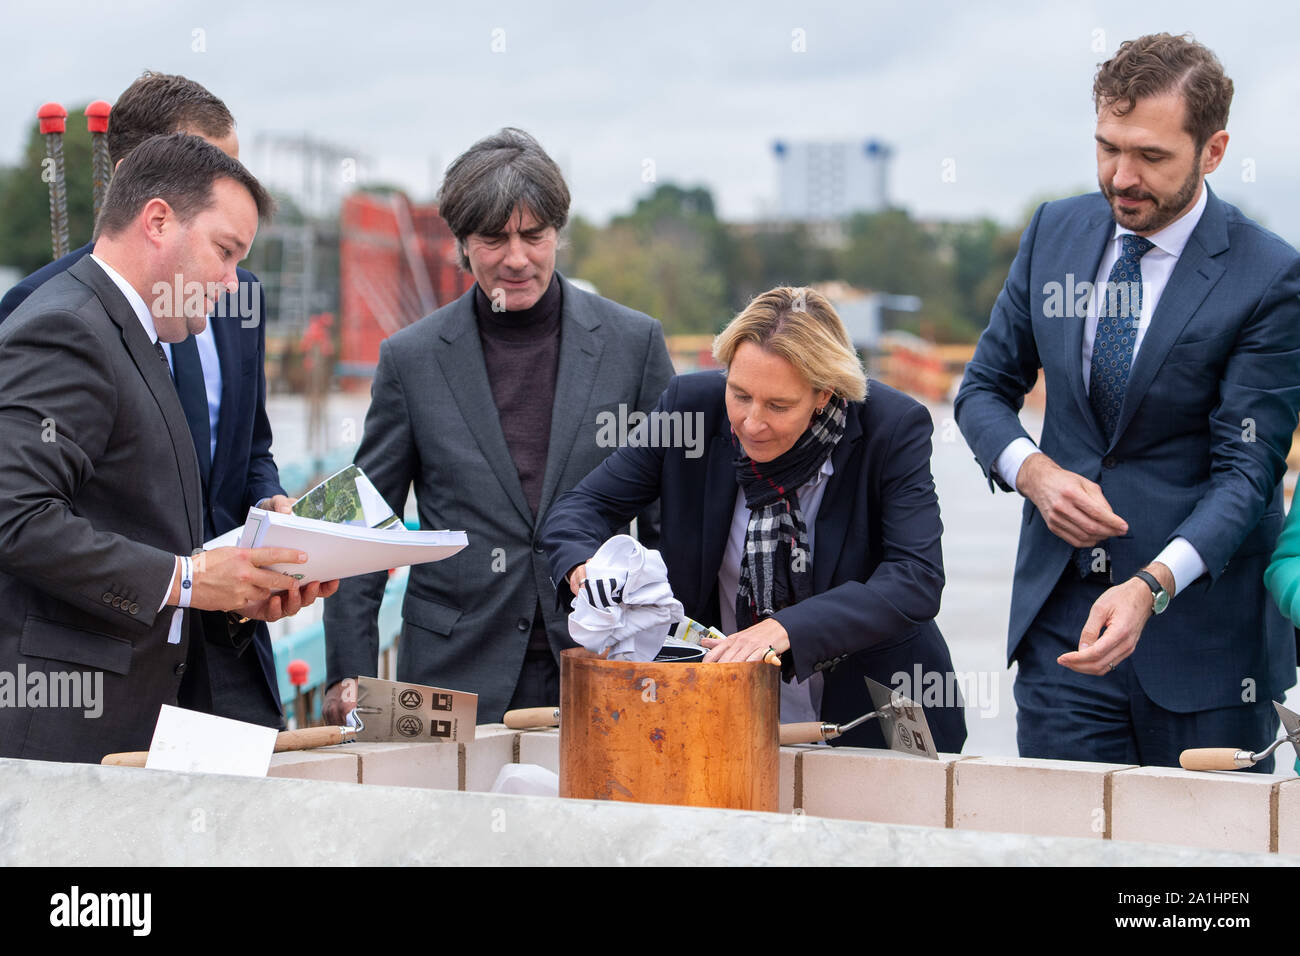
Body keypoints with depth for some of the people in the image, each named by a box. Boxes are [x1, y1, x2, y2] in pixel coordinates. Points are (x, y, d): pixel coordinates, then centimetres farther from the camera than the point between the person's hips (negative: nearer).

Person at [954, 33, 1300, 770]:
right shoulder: (1055, 232, 5)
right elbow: (986, 387, 14)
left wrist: (1151, 586, -29)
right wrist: (1034, 472, -8)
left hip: (1203, 631, -3)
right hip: (1059, 620, 4)